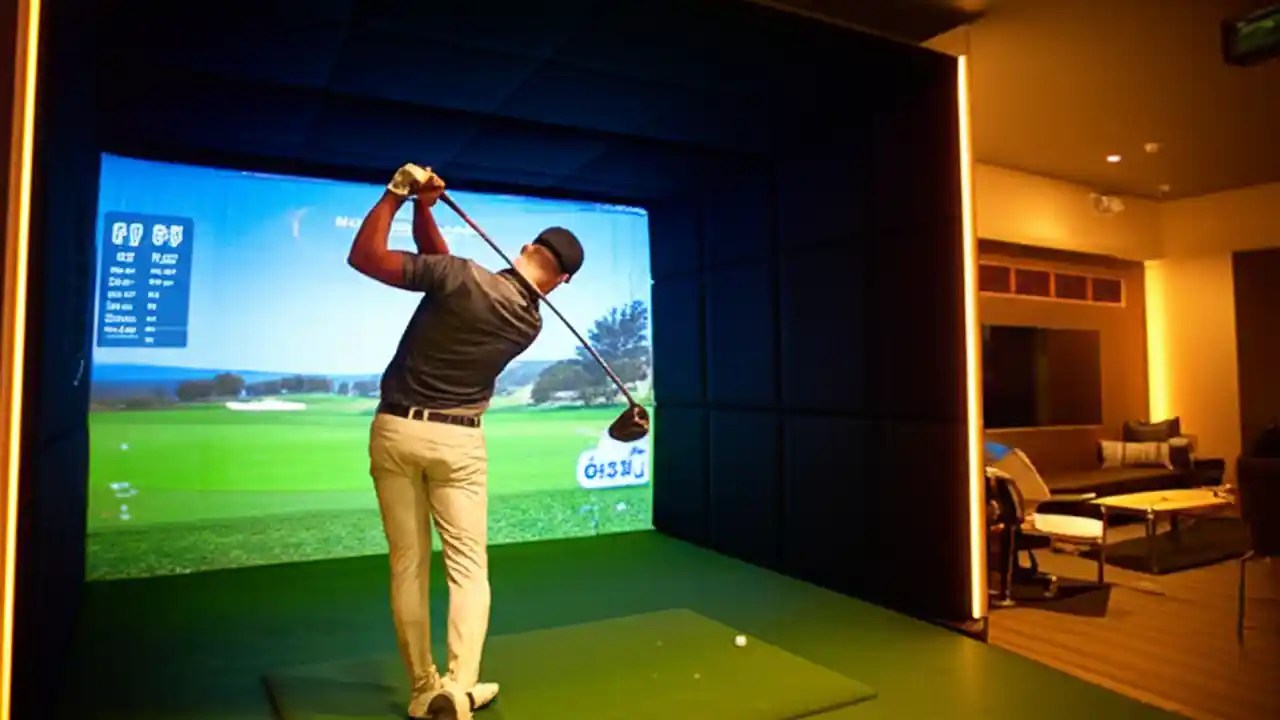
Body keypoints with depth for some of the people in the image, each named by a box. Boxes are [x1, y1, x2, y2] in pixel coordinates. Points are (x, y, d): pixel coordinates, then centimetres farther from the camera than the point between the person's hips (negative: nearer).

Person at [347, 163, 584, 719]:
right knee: (468, 566, 7)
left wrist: (401, 193, -6)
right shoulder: (530, 324, 2)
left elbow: (364, 257, -11)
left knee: (407, 564, 8)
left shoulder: (462, 278, -13)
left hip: (394, 429, 0)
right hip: (456, 439, 0)